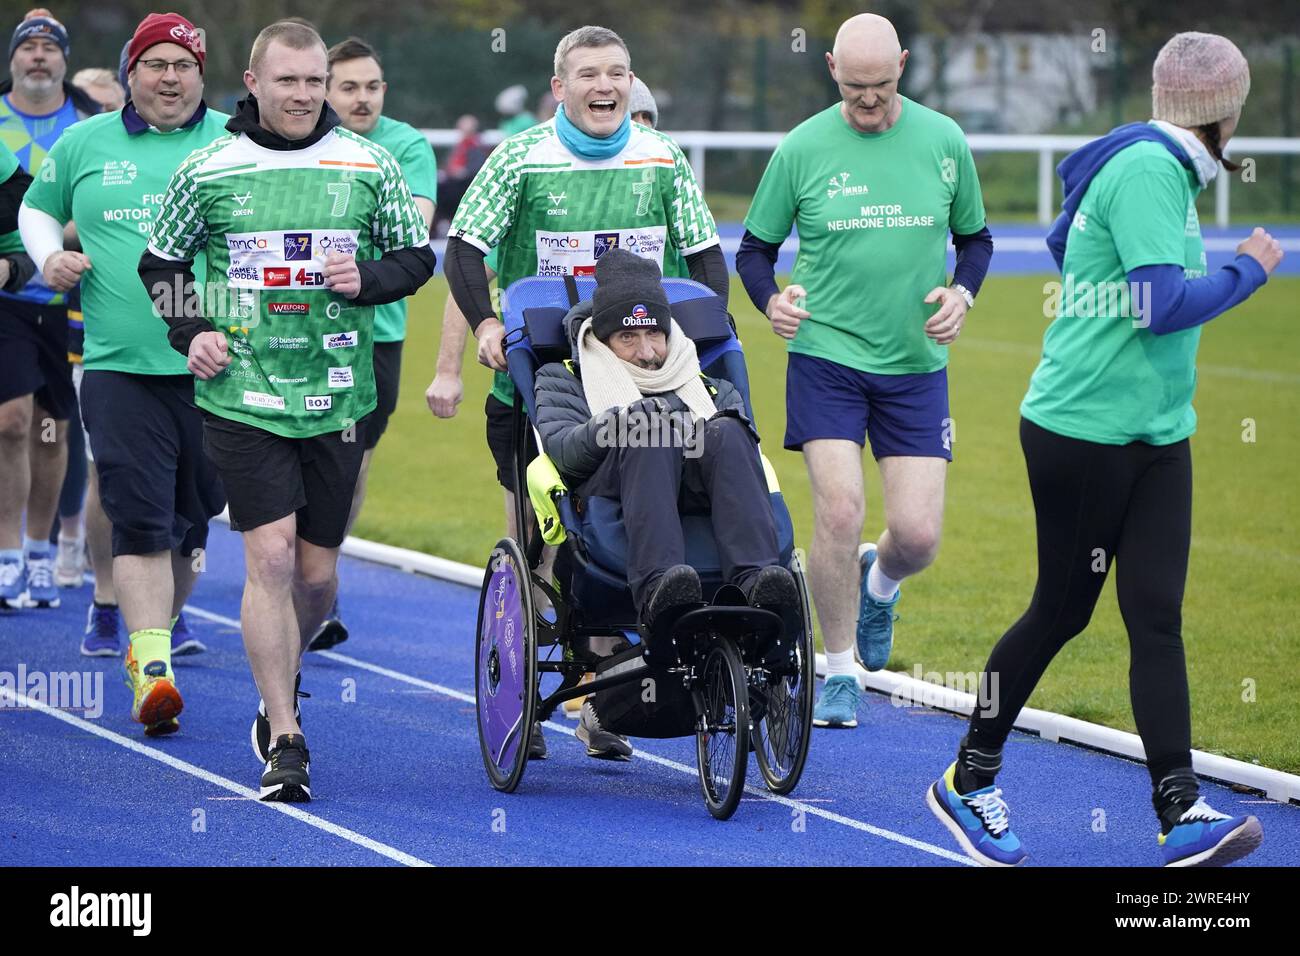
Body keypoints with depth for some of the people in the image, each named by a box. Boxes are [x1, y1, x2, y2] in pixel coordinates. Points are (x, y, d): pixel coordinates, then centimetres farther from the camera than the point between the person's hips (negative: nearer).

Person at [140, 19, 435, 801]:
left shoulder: (370, 165, 3)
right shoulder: (207, 171, 1)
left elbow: (418, 257, 11)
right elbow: (161, 263, 13)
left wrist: (368, 278, -9)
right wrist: (191, 330, -2)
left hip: (337, 398, 2)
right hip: (244, 396, -2)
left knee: (317, 573, 8)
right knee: (270, 556, -12)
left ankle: (280, 690, 38)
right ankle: (285, 741, -6)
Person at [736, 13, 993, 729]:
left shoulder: (943, 141, 1)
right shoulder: (801, 149, -4)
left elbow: (975, 237, 15)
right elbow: (755, 246, 6)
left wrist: (961, 293, -5)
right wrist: (771, 300, -14)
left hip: (917, 364, 2)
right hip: (825, 353, -2)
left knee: (918, 536, -5)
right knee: (838, 510, -14)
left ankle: (877, 585, 34)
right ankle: (838, 674, 5)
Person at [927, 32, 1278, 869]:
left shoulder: (1164, 169, 11)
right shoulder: (1147, 171, -18)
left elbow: (1063, 240, 26)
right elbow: (1165, 303, -25)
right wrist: (1248, 270, -11)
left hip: (1156, 434, 8)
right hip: (1083, 431, -8)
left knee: (1157, 617, -2)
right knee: (1063, 610, 3)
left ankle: (1182, 813, -9)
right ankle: (969, 781, 20)